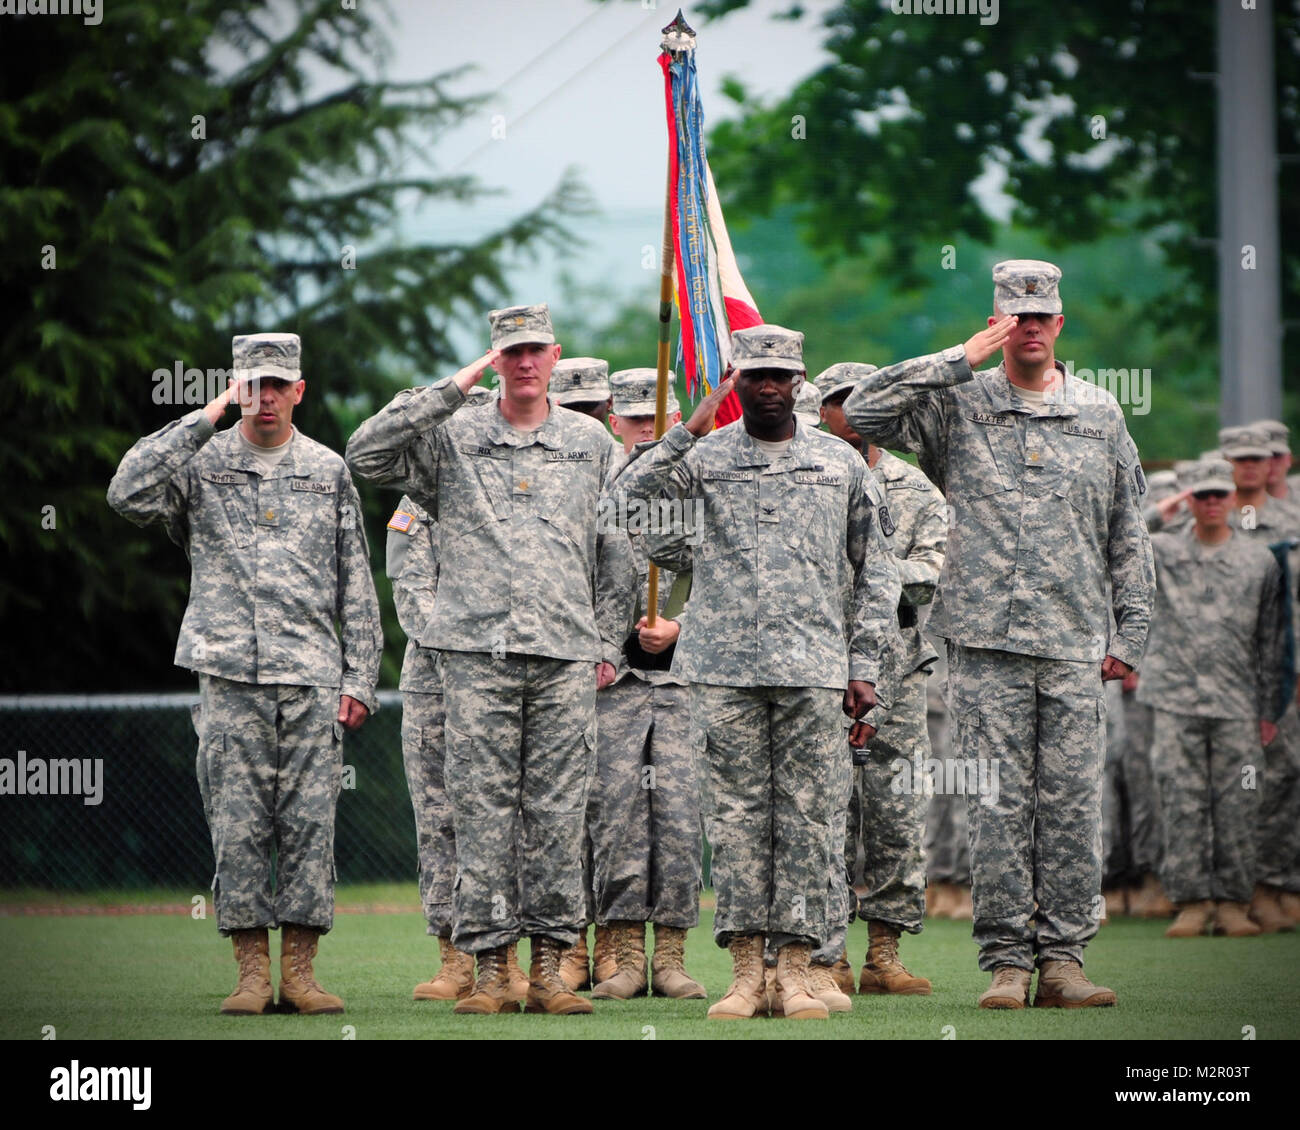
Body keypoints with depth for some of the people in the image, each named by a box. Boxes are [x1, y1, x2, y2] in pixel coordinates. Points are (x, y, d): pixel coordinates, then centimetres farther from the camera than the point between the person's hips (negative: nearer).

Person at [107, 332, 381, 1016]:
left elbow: (356, 588, 14)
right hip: (229, 675, -1)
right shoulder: (201, 463, 8)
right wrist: (206, 418, -9)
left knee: (310, 824, -2)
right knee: (237, 825, -2)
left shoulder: (328, 472, 13)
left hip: (312, 676, 1)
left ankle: (298, 971, 2)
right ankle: (252, 970, 3)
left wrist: (359, 679, 5)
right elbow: (129, 495, -13)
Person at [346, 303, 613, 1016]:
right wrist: (457, 386, -8)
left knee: (557, 812, 0)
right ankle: (490, 968, 0)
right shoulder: (451, 435, 7)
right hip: (476, 649, -2)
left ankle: (550, 966, 4)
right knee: (482, 810, -3)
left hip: (565, 655, 2)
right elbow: (364, 454, -8)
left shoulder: (590, 441, 14)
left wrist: (606, 643, 19)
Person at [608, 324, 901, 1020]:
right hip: (724, 669, 0)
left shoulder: (842, 464, 11)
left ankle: (795, 970, 2)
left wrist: (866, 669, 5)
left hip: (815, 669, 0)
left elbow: (875, 575, 13)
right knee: (736, 818, 0)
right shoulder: (704, 457, 8)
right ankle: (745, 973, 3)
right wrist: (687, 432, -11)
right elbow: (624, 501, -7)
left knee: (808, 819, -1)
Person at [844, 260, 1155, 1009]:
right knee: (998, 804, -2)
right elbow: (863, 410, -7)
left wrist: (1131, 632, 9)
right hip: (986, 642, -1)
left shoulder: (1100, 415, 13)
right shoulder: (958, 405, 7)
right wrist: (962, 359, -7)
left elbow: (1129, 533, 16)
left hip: (1075, 645, 2)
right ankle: (1007, 960, 2)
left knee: (1072, 801, -1)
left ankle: (1062, 958, 3)